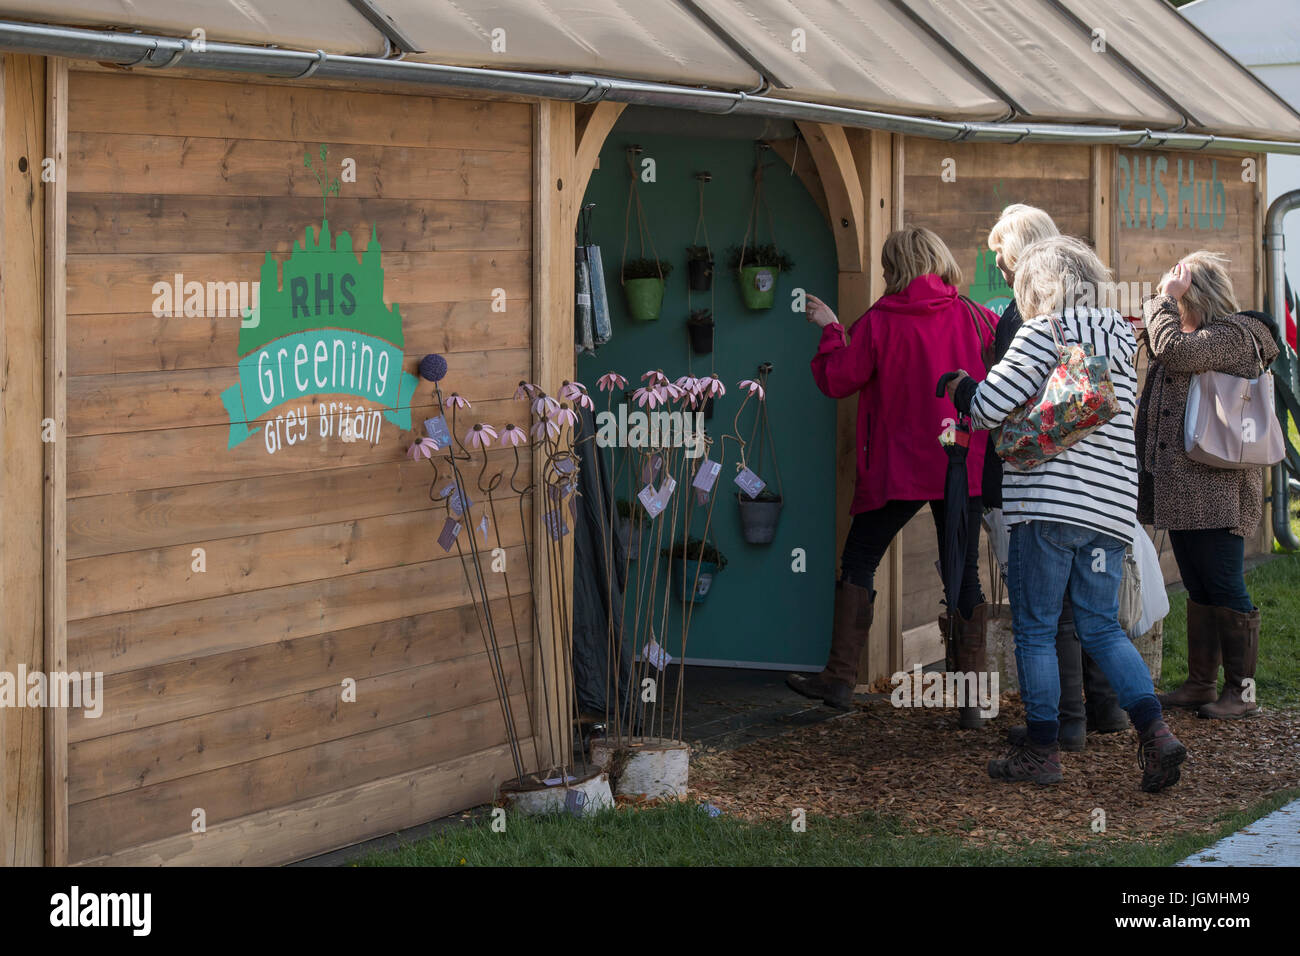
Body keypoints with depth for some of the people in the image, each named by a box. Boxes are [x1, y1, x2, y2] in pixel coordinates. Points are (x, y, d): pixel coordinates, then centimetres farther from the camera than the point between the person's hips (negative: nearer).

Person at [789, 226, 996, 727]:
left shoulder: (879, 323, -8)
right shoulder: (971, 317, -1)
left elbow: (836, 380, -3)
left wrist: (831, 329, 10)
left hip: (897, 470, -2)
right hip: (962, 467, 2)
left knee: (858, 563, 11)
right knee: (965, 576, 5)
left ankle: (840, 678, 9)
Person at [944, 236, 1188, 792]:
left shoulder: (1042, 334, -6)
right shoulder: (1120, 343, 15)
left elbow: (990, 408, -10)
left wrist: (960, 386, 11)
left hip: (1048, 502, -6)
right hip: (1110, 507, 6)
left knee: (1034, 630, 4)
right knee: (1102, 628, 11)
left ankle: (1041, 750, 8)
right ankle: (1155, 731, -6)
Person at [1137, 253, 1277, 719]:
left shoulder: (1231, 335, -12)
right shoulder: (1201, 339, 18)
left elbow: (1175, 350, -26)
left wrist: (1163, 300, -13)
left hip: (1216, 489, -10)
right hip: (1187, 489, 10)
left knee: (1224, 589, -5)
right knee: (1199, 589, 14)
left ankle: (1241, 692, 1)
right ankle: (1200, 684, 21)